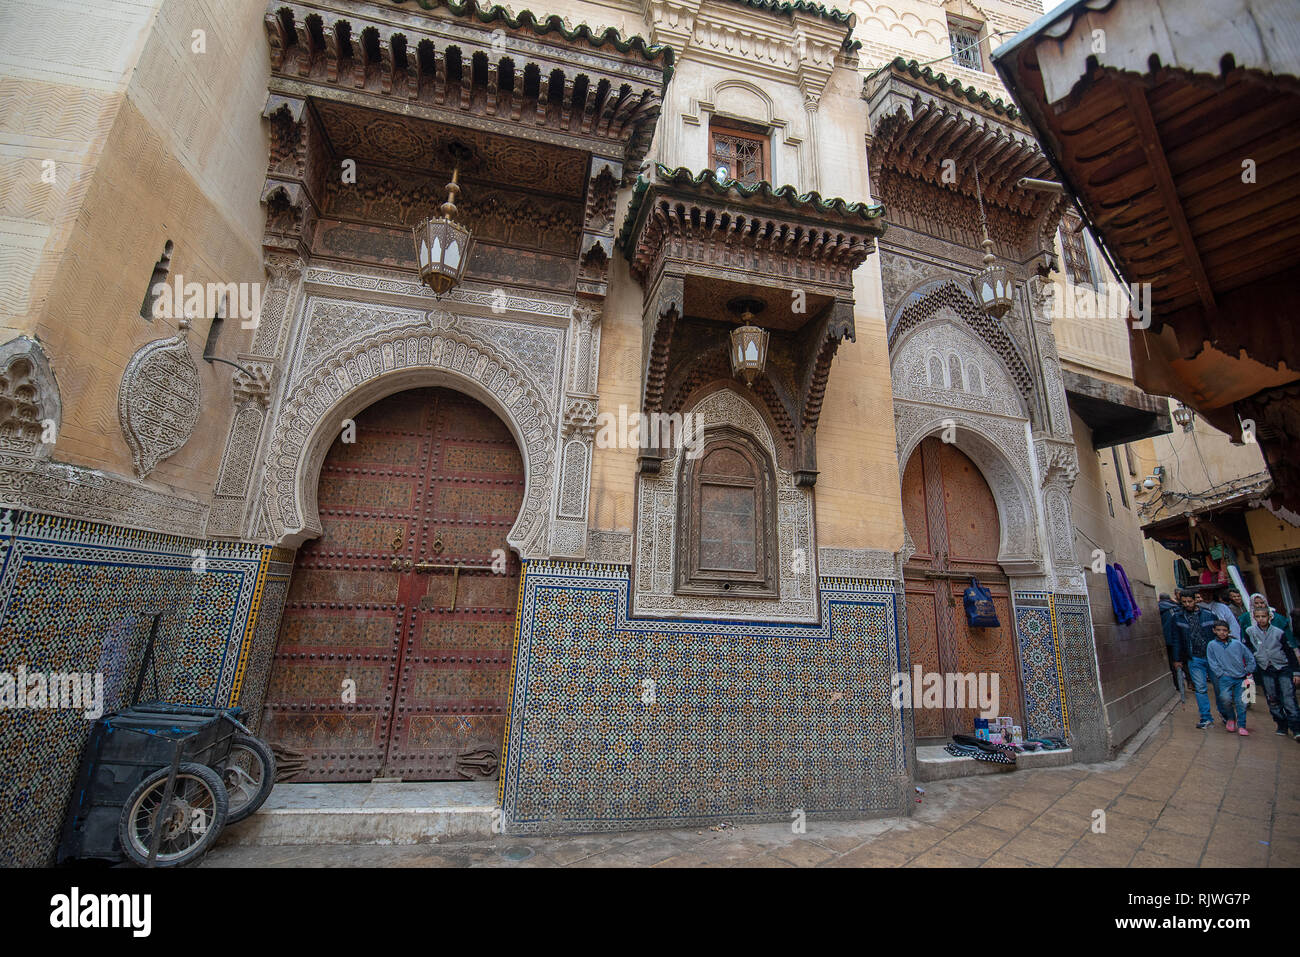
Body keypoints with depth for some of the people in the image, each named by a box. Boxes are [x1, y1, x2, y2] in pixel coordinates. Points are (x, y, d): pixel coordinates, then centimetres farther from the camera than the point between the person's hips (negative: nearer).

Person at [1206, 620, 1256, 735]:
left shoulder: (1237, 643, 7)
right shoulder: (1212, 645, 3)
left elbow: (1250, 658, 14)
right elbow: (1213, 663, 1)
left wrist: (1248, 672, 8)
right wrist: (1222, 675, -7)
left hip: (1241, 678, 2)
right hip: (1225, 678, -2)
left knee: (1241, 702, -3)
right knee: (1225, 698, -19)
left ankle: (1241, 726, 10)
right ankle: (1230, 718, 6)